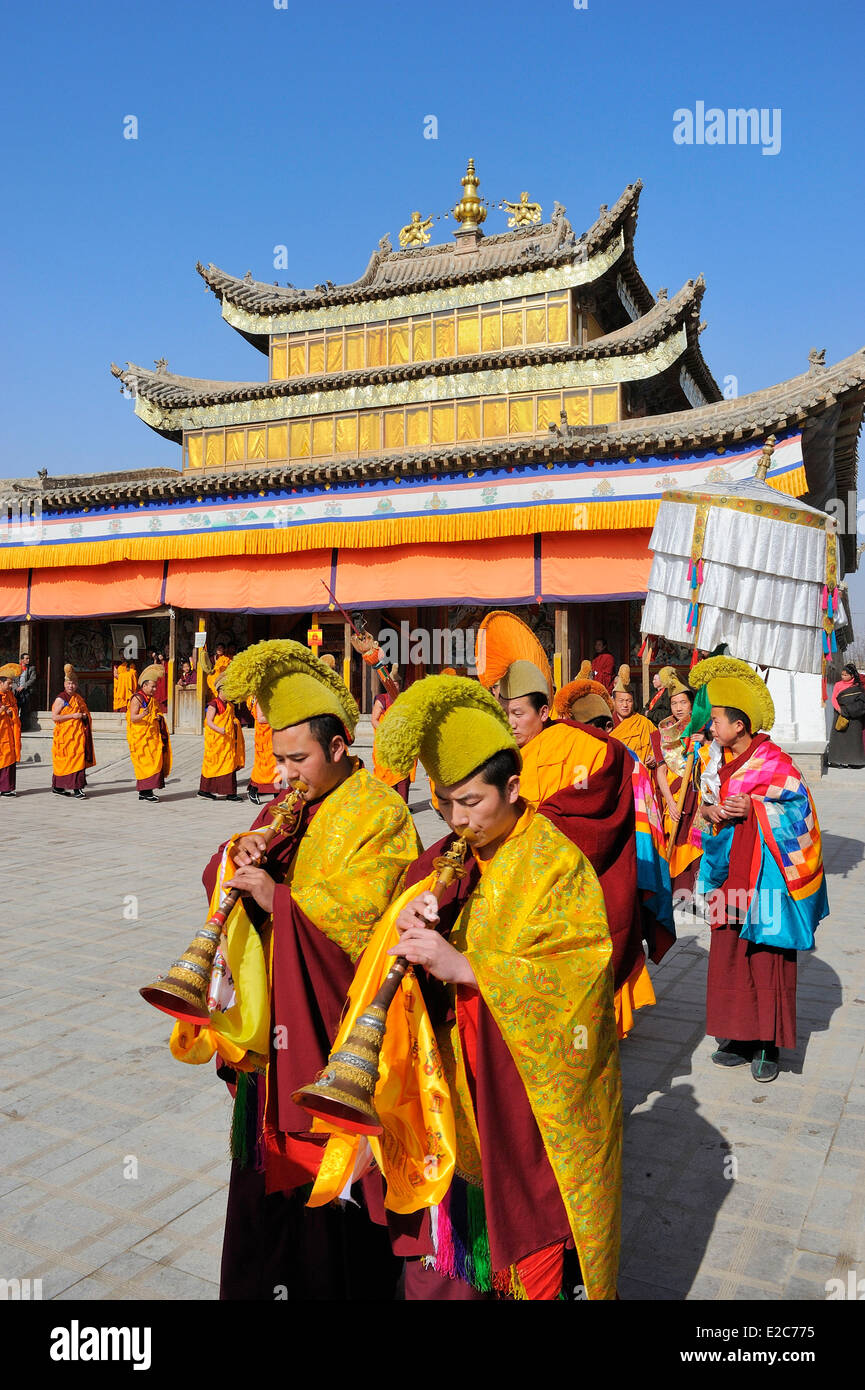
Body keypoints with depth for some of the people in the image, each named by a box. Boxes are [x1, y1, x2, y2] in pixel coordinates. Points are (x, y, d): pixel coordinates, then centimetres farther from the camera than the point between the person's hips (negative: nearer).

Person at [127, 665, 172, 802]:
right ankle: (144, 792, -8)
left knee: (154, 762, 5)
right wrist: (143, 715, -37)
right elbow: (133, 718, -18)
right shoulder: (137, 698, -9)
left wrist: (158, 717, 7)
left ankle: (147, 790, 10)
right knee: (144, 762, -10)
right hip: (140, 737, -8)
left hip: (152, 737, 8)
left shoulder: (152, 699, 17)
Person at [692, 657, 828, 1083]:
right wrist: (708, 811, -5)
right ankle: (739, 1037, 20)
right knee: (728, 955, 8)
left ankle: (767, 1045, 11)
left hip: (763, 873, -6)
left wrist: (754, 809, -21)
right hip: (729, 872, 6)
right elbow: (706, 804, 16)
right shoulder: (715, 760, 9)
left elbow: (796, 812, -11)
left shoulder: (774, 763, -10)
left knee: (766, 957, -1)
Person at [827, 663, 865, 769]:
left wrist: (846, 710, -13)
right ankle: (837, 760, -3)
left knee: (853, 736, 0)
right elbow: (834, 699, 1)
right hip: (840, 715, 1)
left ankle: (854, 760, 4)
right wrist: (840, 709, -16)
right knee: (839, 736, -4)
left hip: (854, 716, -1)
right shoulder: (838, 685, 6)